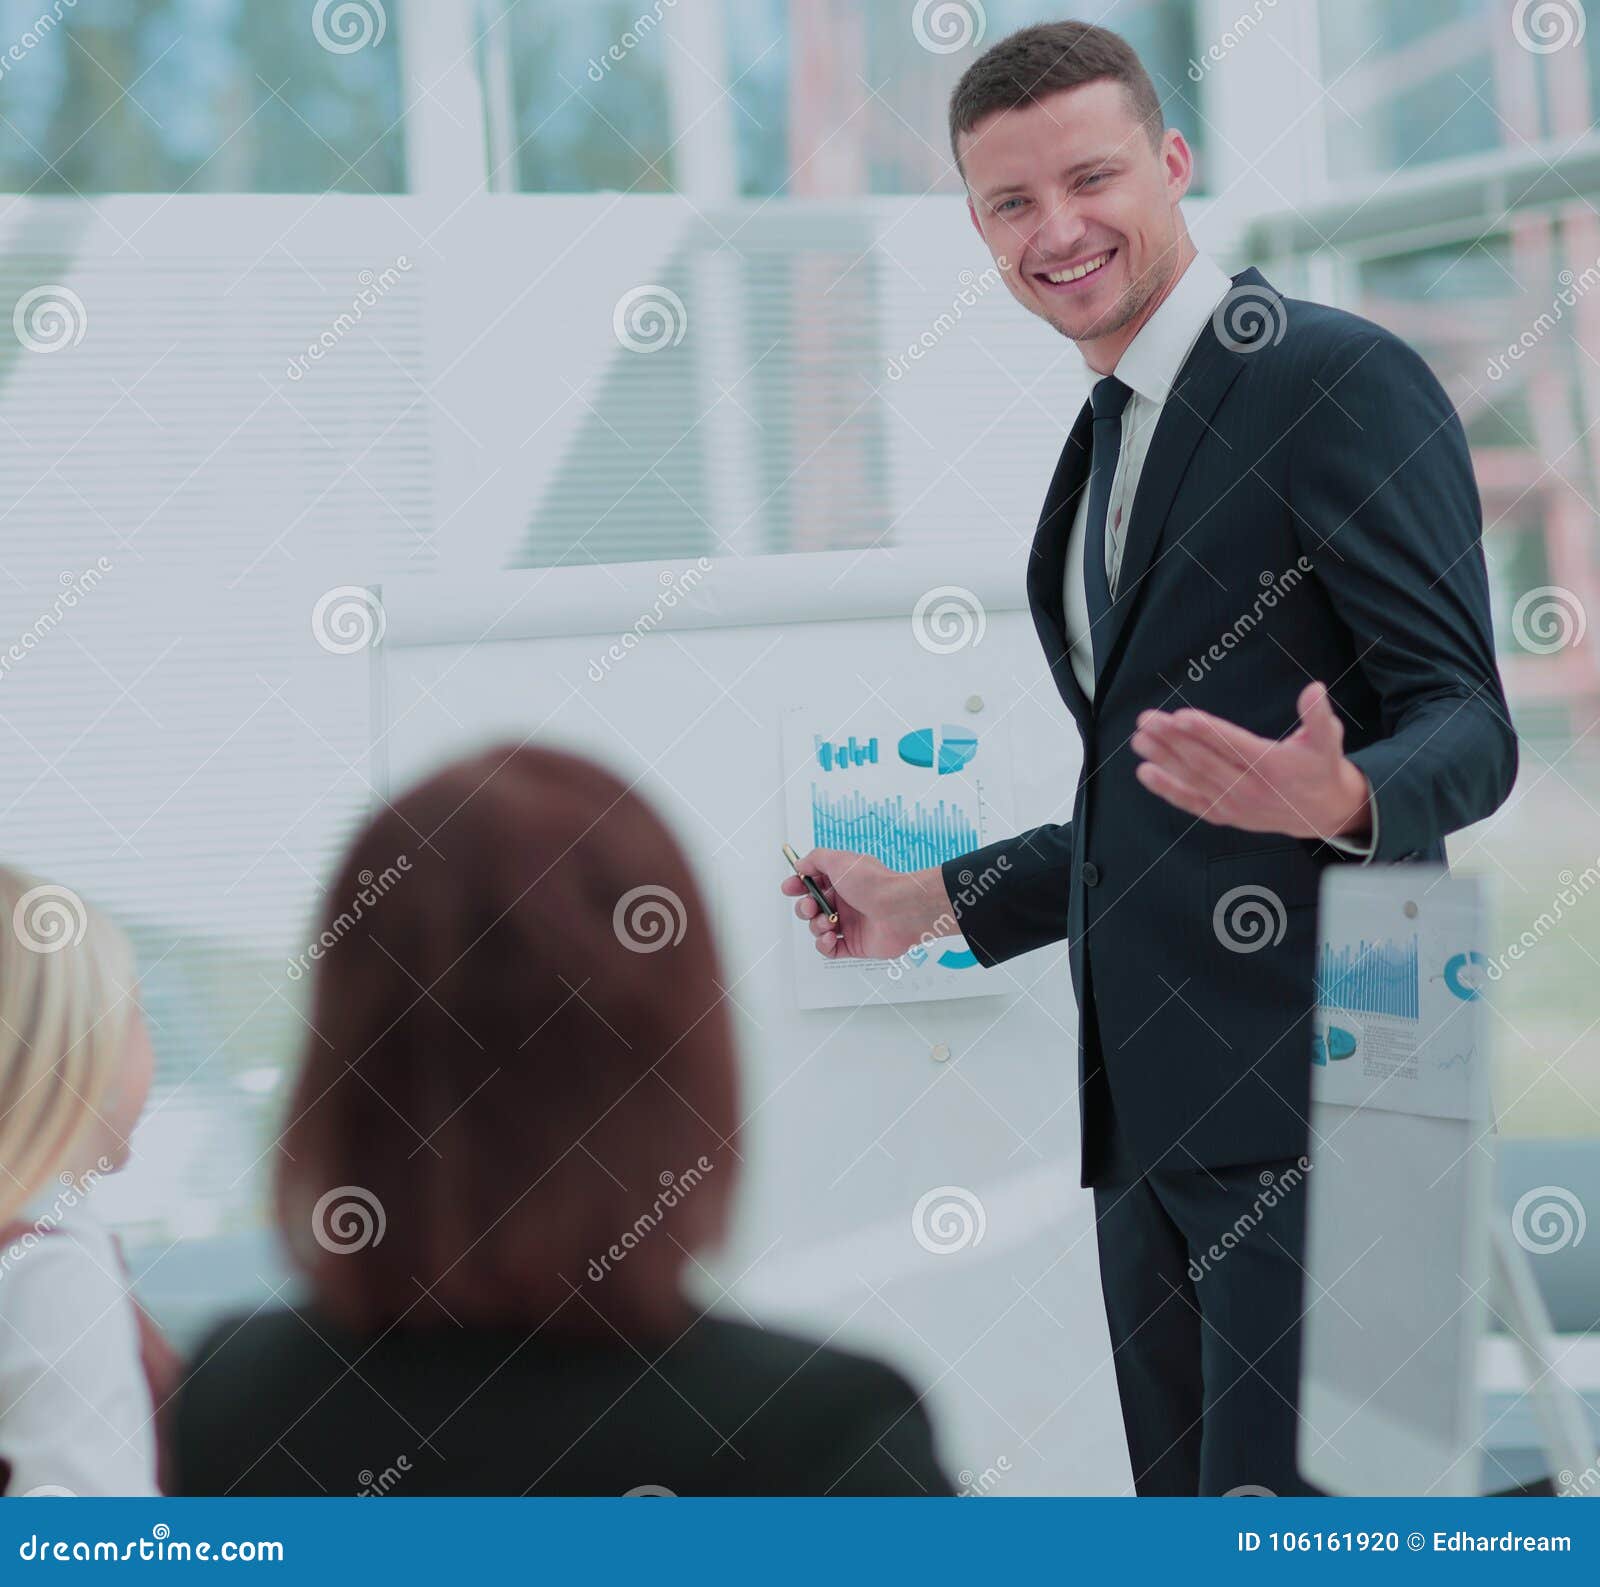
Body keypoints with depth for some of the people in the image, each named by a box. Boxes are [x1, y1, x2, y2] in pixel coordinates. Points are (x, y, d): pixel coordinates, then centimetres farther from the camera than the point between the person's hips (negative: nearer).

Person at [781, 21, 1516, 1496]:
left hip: (1297, 1083, -9)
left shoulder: (1338, 379, -8)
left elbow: (1465, 725, -13)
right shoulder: (1104, 448, 20)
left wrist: (1338, 797, -34)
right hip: (1148, 1098, 9)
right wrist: (931, 901, 24)